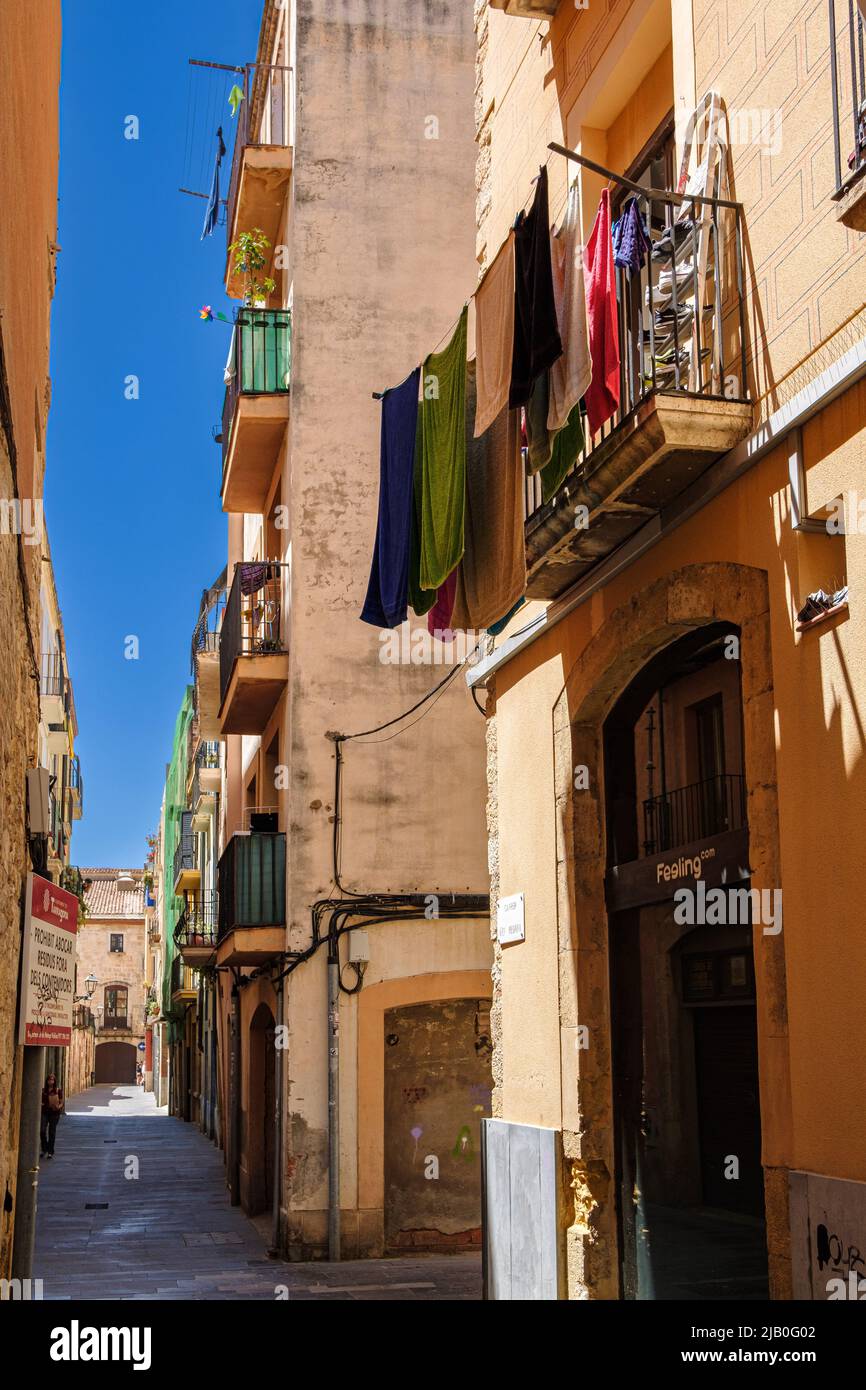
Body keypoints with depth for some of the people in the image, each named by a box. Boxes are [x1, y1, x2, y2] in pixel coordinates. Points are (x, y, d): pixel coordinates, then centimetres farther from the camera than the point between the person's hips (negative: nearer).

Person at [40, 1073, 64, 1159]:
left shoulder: (58, 1091, 0)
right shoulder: (43, 1090, 6)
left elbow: (61, 1102, 3)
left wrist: (59, 1107, -17)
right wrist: (40, 1104, -6)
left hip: (54, 1113, -2)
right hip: (44, 1112, 2)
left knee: (51, 1132, 2)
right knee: (42, 1131, -8)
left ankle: (50, 1152, 13)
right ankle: (44, 1149, 13)